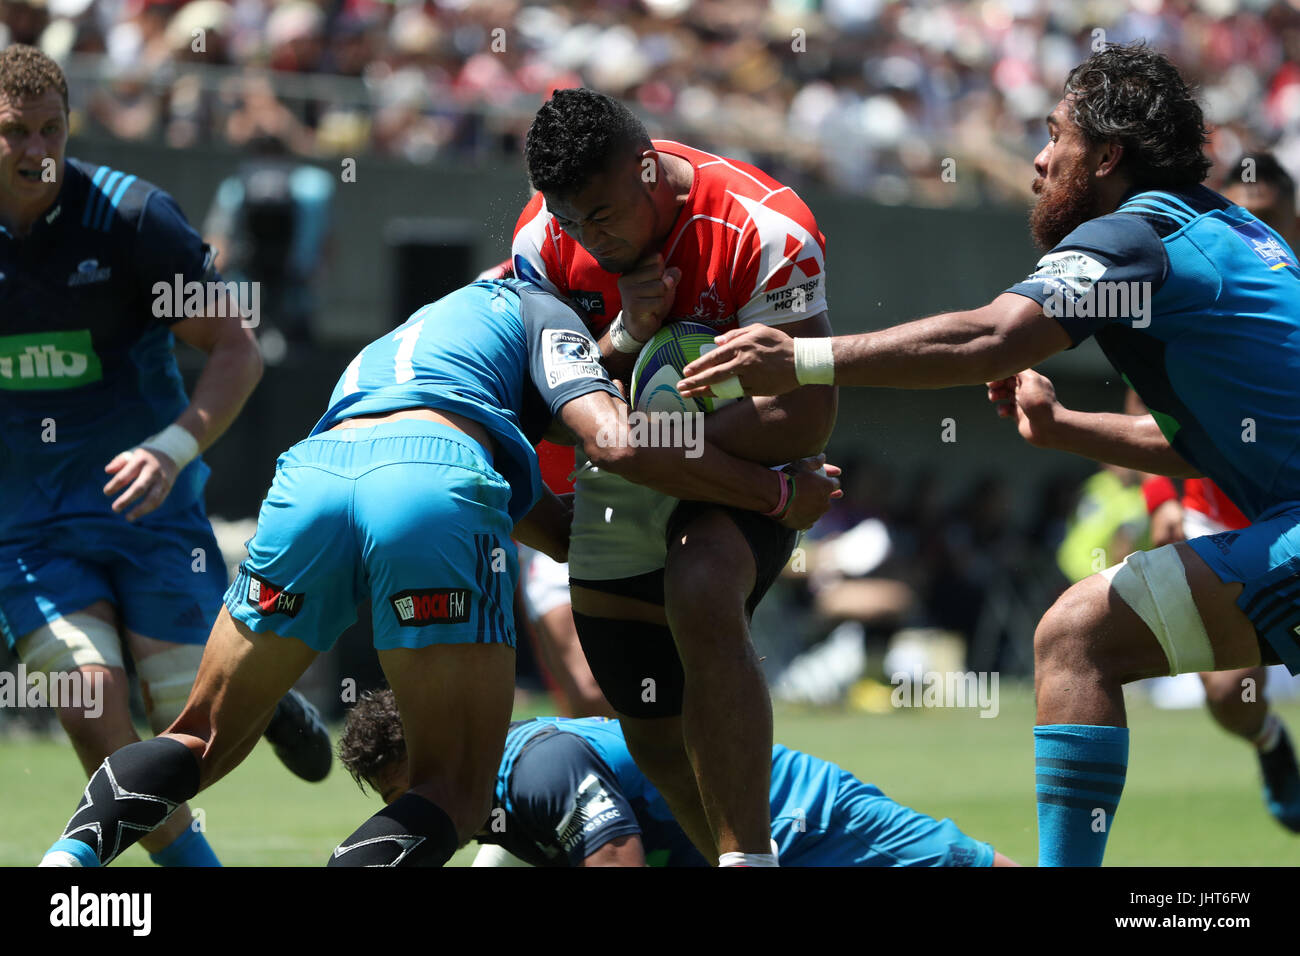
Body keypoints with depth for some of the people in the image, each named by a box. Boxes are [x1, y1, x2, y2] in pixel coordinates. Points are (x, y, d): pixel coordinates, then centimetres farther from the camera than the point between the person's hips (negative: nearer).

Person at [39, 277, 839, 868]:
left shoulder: (393, 349, 46)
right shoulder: (537, 312, 28)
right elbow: (616, 442, 8)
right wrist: (777, 494, 18)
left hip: (310, 474, 5)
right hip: (434, 479, -5)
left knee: (203, 743, 21)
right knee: (456, 790, 5)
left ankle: (71, 856, -4)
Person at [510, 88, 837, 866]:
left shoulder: (763, 230, -25)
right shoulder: (545, 235, -10)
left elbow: (804, 420, -27)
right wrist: (625, 338, -24)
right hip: (619, 482, 6)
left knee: (701, 598, -35)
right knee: (656, 741, 5)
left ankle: (748, 854, -34)